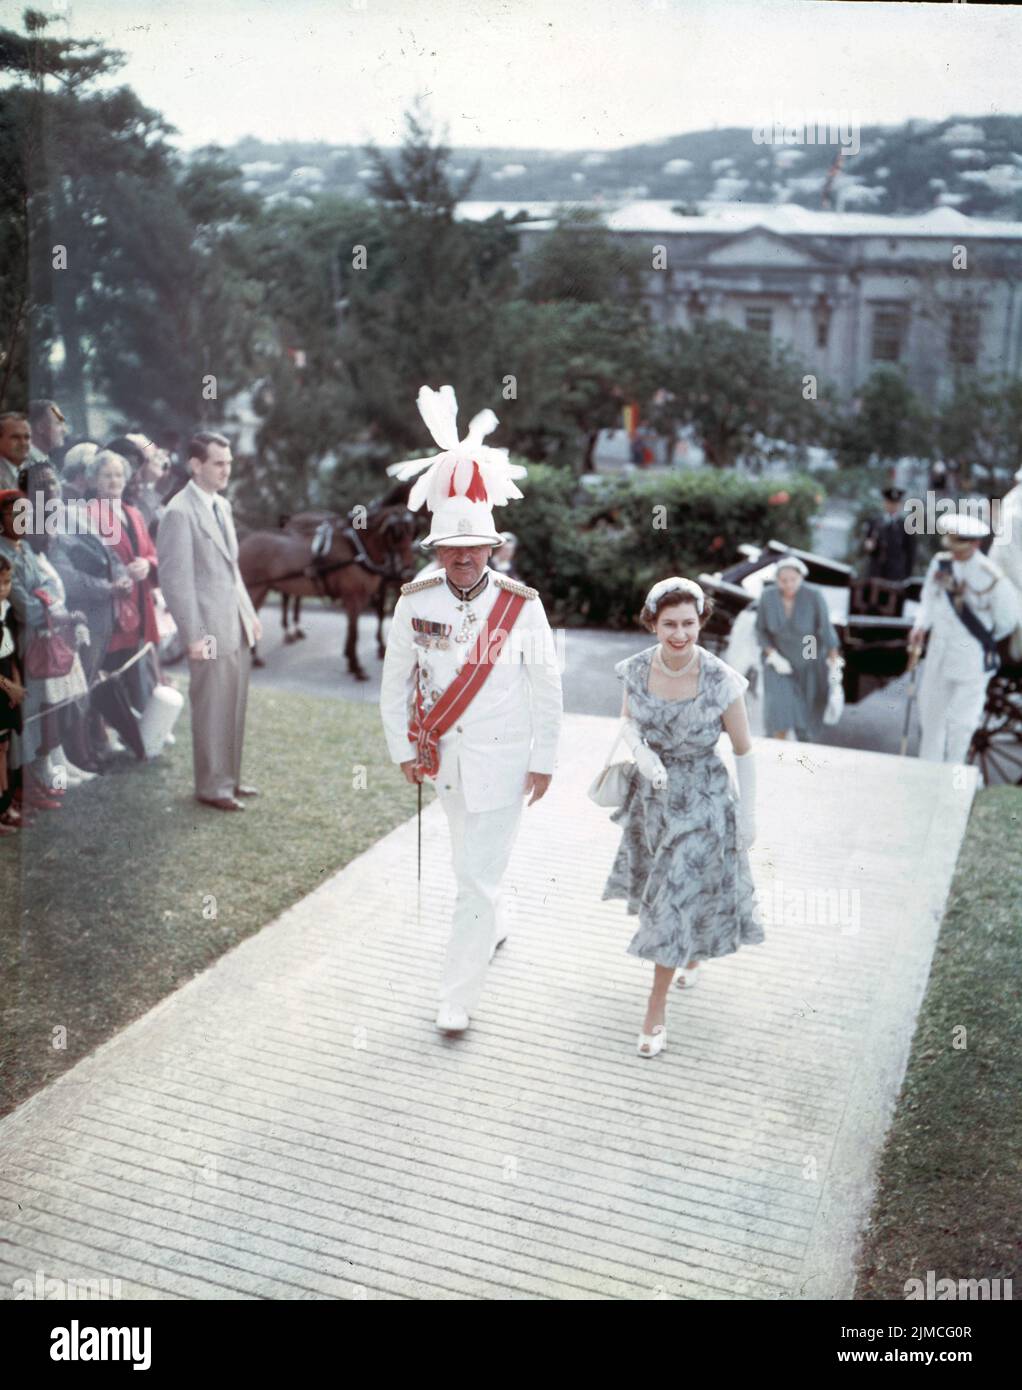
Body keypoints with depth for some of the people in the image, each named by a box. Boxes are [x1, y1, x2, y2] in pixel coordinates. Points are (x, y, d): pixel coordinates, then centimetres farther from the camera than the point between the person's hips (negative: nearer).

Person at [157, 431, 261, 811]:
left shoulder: (222, 505, 12)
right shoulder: (180, 512, -14)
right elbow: (174, 579, -16)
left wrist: (250, 612, 15)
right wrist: (194, 636, -17)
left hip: (237, 626, 8)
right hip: (211, 631, -8)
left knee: (235, 709, 14)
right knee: (212, 713, 2)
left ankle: (230, 778, 26)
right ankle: (211, 788, 14)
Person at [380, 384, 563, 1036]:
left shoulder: (522, 605, -14)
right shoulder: (415, 602, -7)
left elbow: (546, 686, -5)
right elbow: (396, 680, 4)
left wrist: (544, 759, -3)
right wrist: (403, 748, 3)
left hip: (503, 759, -4)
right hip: (443, 755, 4)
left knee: (479, 877, -5)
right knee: (473, 861, 23)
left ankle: (459, 996, 7)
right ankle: (497, 929, 52)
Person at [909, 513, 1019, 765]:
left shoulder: (991, 577, -19)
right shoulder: (940, 563, -5)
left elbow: (1006, 620, -8)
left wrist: (984, 640, 5)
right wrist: (921, 626, -10)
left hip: (972, 658, -5)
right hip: (938, 651, 5)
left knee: (961, 718, 3)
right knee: (931, 709, 15)